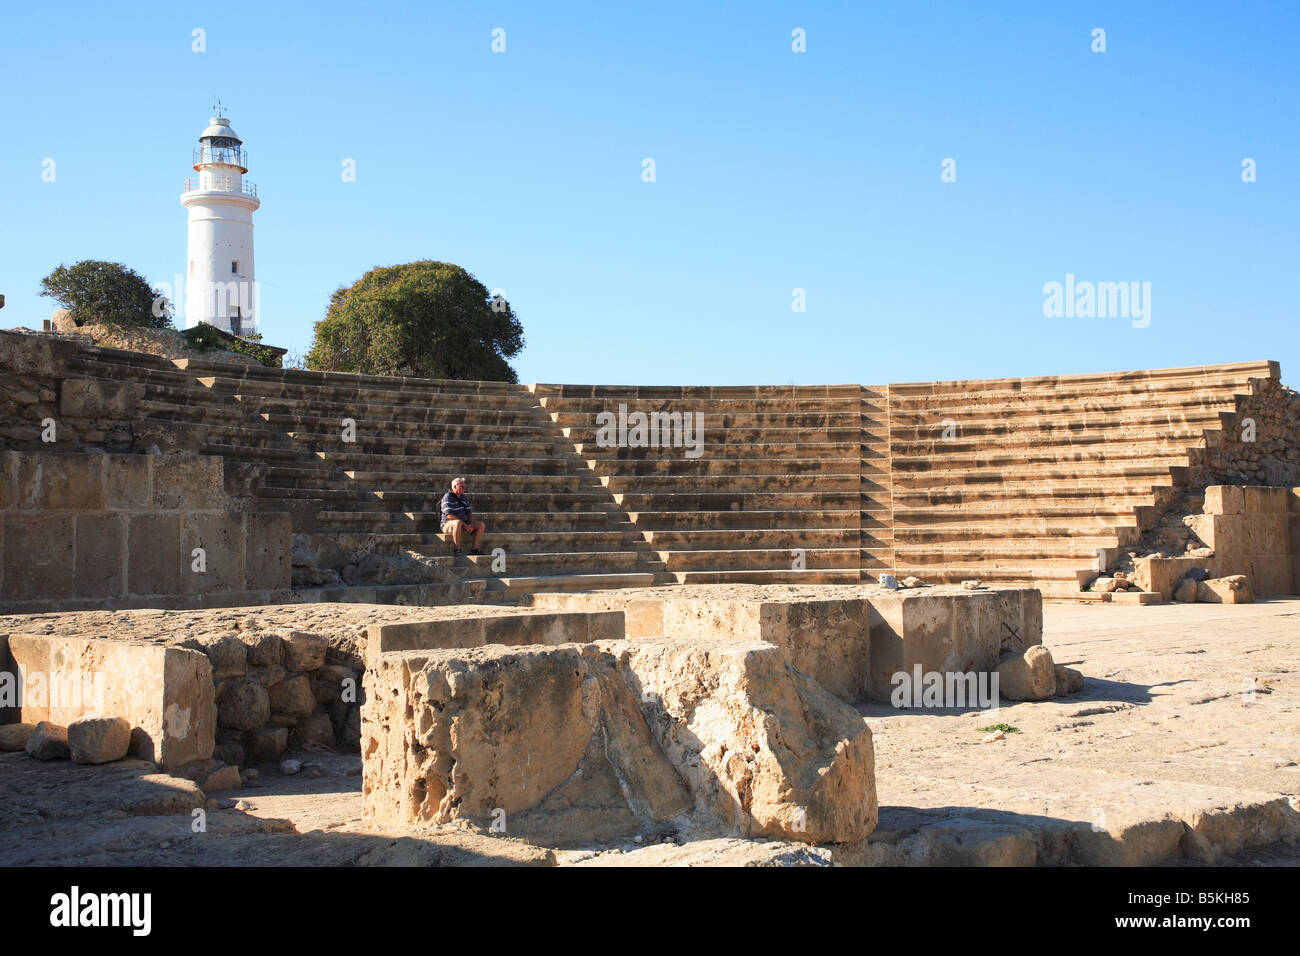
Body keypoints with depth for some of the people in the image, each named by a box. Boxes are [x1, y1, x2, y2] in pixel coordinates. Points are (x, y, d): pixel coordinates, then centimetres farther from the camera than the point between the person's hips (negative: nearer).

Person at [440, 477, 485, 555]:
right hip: (448, 525, -8)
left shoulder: (464, 498, 14)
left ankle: (474, 549, -9)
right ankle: (456, 550, -37)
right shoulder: (448, 497, -12)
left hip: (463, 525, 8)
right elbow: (449, 515, -22)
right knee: (458, 522, -41)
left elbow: (469, 513, 13)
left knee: (481, 525, -3)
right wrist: (465, 525, -24)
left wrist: (471, 524, -9)